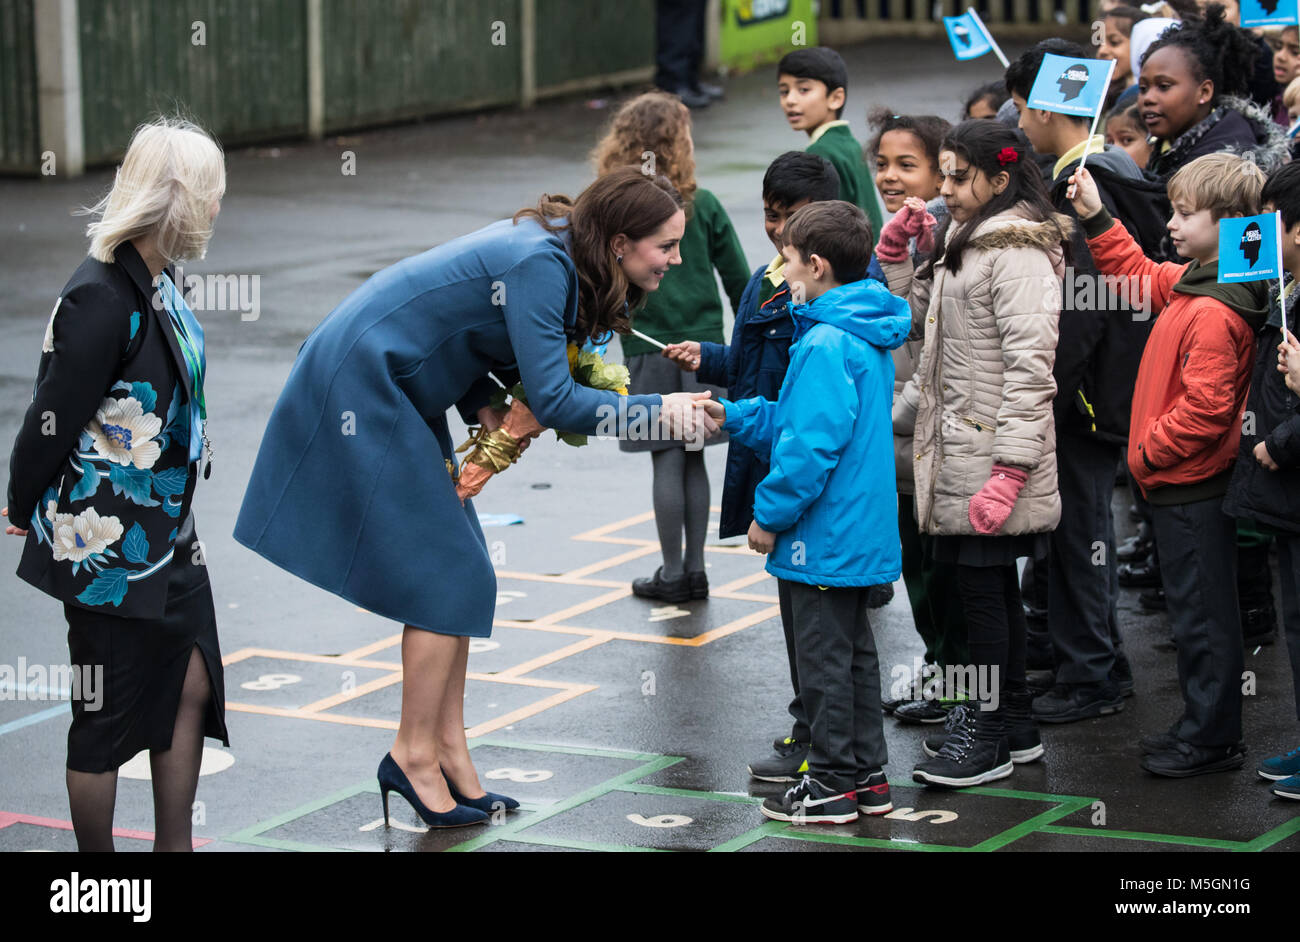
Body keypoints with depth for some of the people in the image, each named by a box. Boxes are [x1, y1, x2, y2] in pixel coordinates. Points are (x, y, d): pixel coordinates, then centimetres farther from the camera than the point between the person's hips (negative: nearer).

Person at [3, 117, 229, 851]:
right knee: (110, 717, 3)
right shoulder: (101, 299, -22)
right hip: (110, 544, -8)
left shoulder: (159, 286, 6)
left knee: (191, 687, 11)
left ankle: (175, 846, 23)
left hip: (168, 536, 8)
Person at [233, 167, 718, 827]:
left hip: (400, 391, 10)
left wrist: (484, 409, -5)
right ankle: (414, 756, 2)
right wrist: (658, 409, -22)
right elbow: (552, 400, -27)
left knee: (458, 577, 8)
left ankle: (447, 751, 12)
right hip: (360, 389, -10)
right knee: (447, 578, -7)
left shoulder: (554, 253, 4)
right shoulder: (540, 265, -24)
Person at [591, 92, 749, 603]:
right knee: (693, 460, 10)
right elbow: (738, 278, 4)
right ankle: (694, 568, 16)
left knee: (668, 461, 2)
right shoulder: (703, 205, -2)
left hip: (649, 352, -2)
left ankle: (673, 573, 7)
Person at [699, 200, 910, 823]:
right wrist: (733, 418, 15)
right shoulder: (867, 338, 10)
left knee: (824, 656, 0)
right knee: (854, 650, 16)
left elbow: (812, 444, -25)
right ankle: (867, 776, 23)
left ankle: (831, 784, 8)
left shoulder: (826, 345, -21)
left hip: (826, 534, -10)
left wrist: (770, 514, -16)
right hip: (862, 532, 10)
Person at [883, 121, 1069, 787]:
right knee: (992, 586, 15)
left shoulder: (1018, 254, -15)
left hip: (992, 452, -10)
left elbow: (1030, 367, -21)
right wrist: (894, 250, 11)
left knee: (983, 587, -3)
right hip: (958, 449, 10)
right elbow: (913, 317, 25)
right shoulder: (965, 244, 16)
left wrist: (1010, 470, -25)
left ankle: (988, 734, 5)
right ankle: (1014, 721, 25)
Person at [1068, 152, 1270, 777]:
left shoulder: (1213, 313, -24)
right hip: (1186, 482, 10)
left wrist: (1148, 450, -15)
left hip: (1193, 488, -10)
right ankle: (1203, 727, 26)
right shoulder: (1191, 282, 7)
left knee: (1201, 613, -1)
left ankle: (1212, 738, 7)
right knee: (1193, 609, 17)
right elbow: (1140, 275, 26)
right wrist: (1096, 220, 18)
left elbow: (1205, 409, -27)